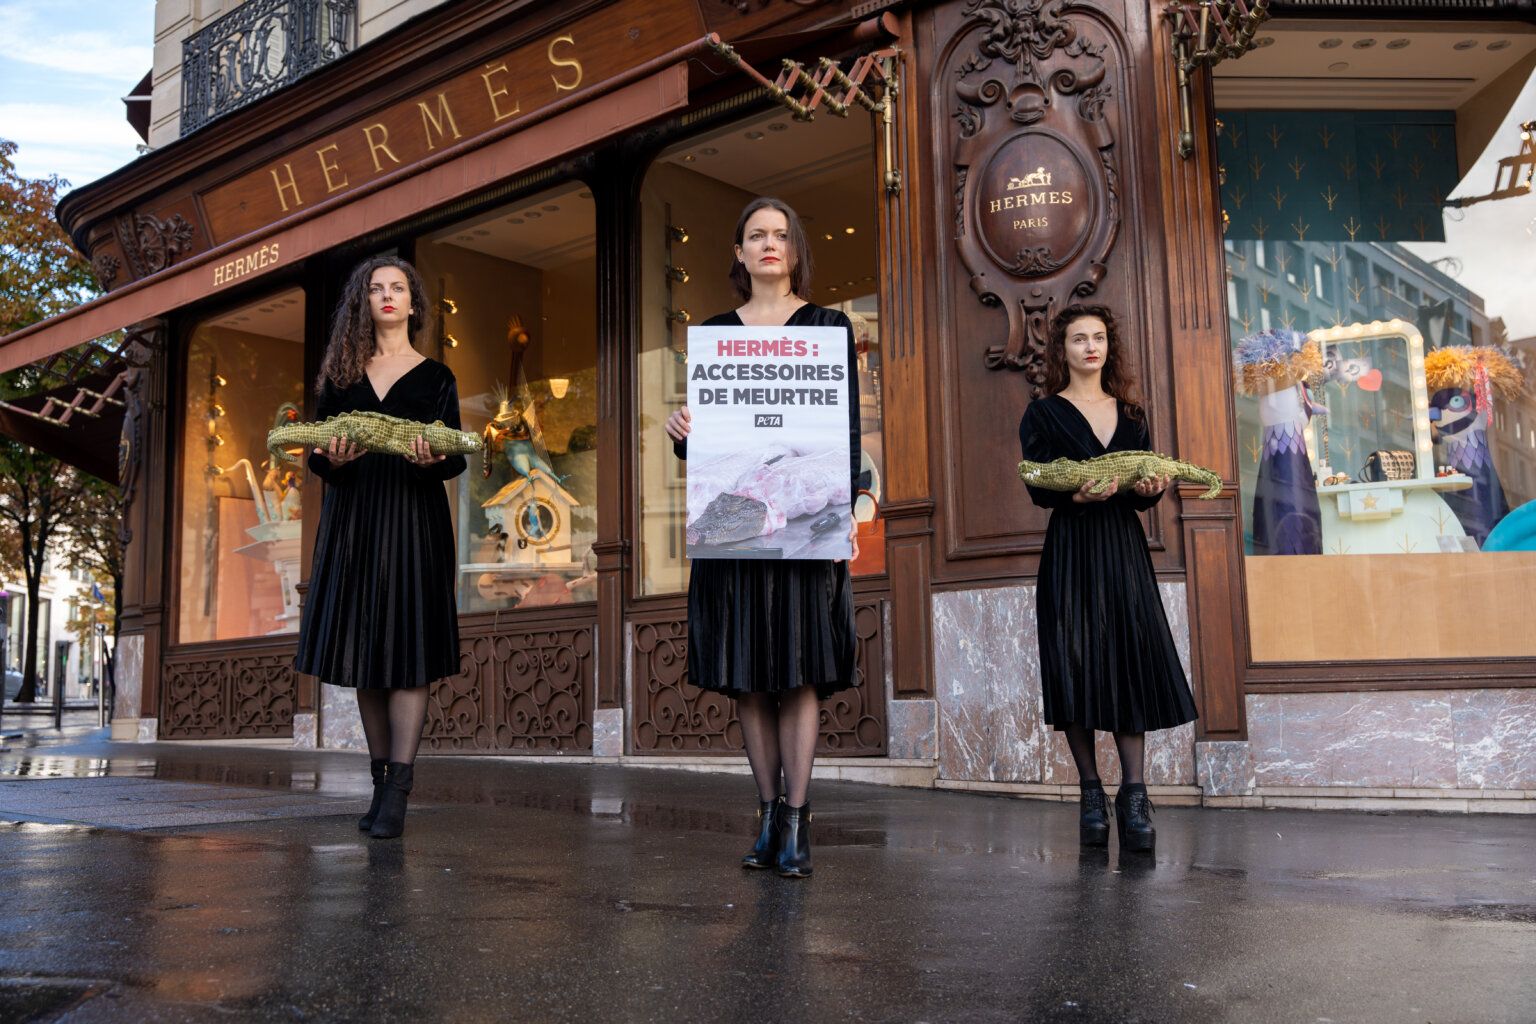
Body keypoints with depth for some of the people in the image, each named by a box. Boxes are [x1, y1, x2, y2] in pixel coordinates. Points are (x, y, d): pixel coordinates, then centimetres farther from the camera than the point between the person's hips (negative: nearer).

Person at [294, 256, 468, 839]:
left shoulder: (435, 377, 7)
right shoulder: (342, 374, 14)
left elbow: (457, 459, 2)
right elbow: (315, 456, 11)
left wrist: (432, 461, -20)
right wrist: (332, 460, -11)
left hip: (412, 523, -3)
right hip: (351, 523, 3)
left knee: (406, 649, -9)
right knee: (363, 652, 4)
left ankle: (398, 792, -8)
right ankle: (381, 783, 14)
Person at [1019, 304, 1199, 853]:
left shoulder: (1130, 414, 17)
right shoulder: (1044, 414, 6)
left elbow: (1145, 490, 14)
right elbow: (1038, 487, -5)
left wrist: (1150, 488, -9)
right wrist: (1077, 495, -24)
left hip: (1125, 550, 3)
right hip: (1071, 550, -3)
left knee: (1133, 661, -7)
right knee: (1075, 666, -6)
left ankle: (1134, 796, -5)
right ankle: (1092, 793, 5)